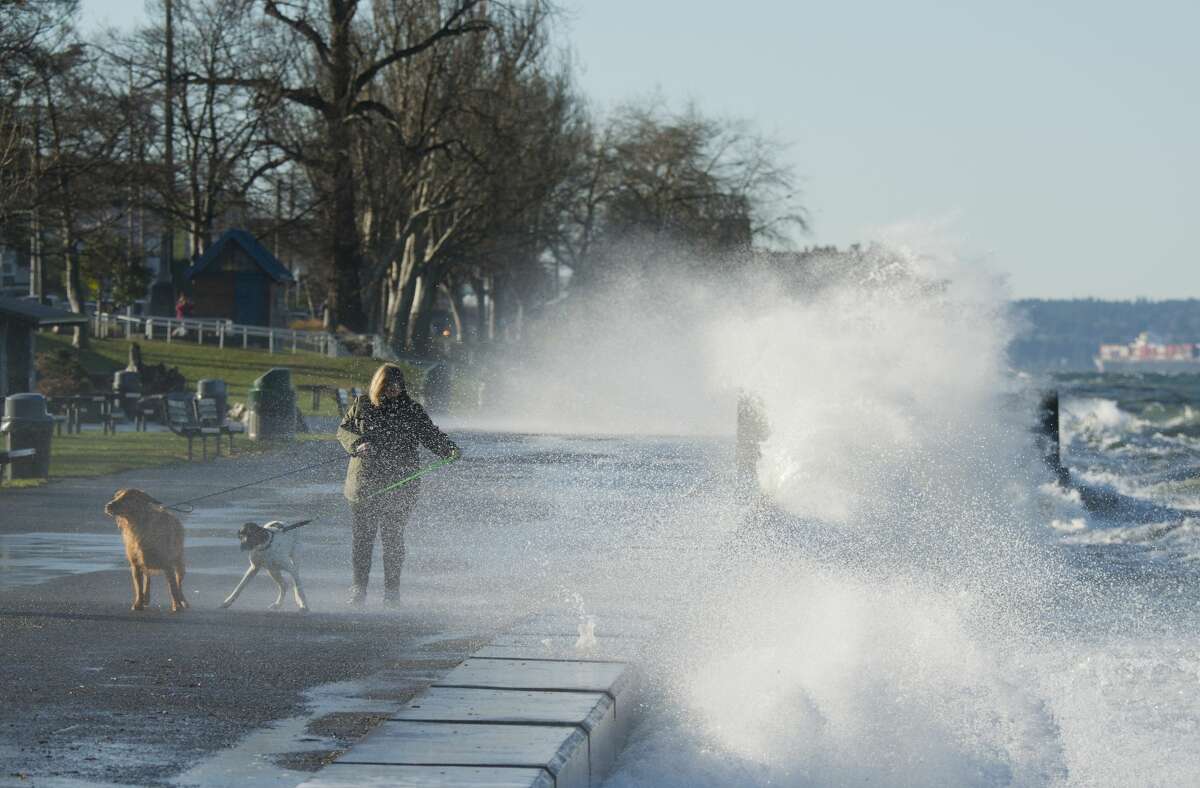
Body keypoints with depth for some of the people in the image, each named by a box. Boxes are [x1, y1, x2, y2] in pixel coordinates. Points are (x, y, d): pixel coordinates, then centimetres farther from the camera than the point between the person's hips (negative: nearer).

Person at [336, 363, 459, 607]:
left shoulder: (412, 411, 3)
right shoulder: (361, 406, 4)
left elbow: (431, 435, 2)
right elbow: (343, 430, 8)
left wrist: (450, 450, -16)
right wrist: (357, 443, -12)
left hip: (400, 483, -1)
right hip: (365, 479, 1)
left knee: (393, 537, 1)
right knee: (363, 535, 2)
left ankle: (392, 591, 8)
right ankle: (359, 587, 10)